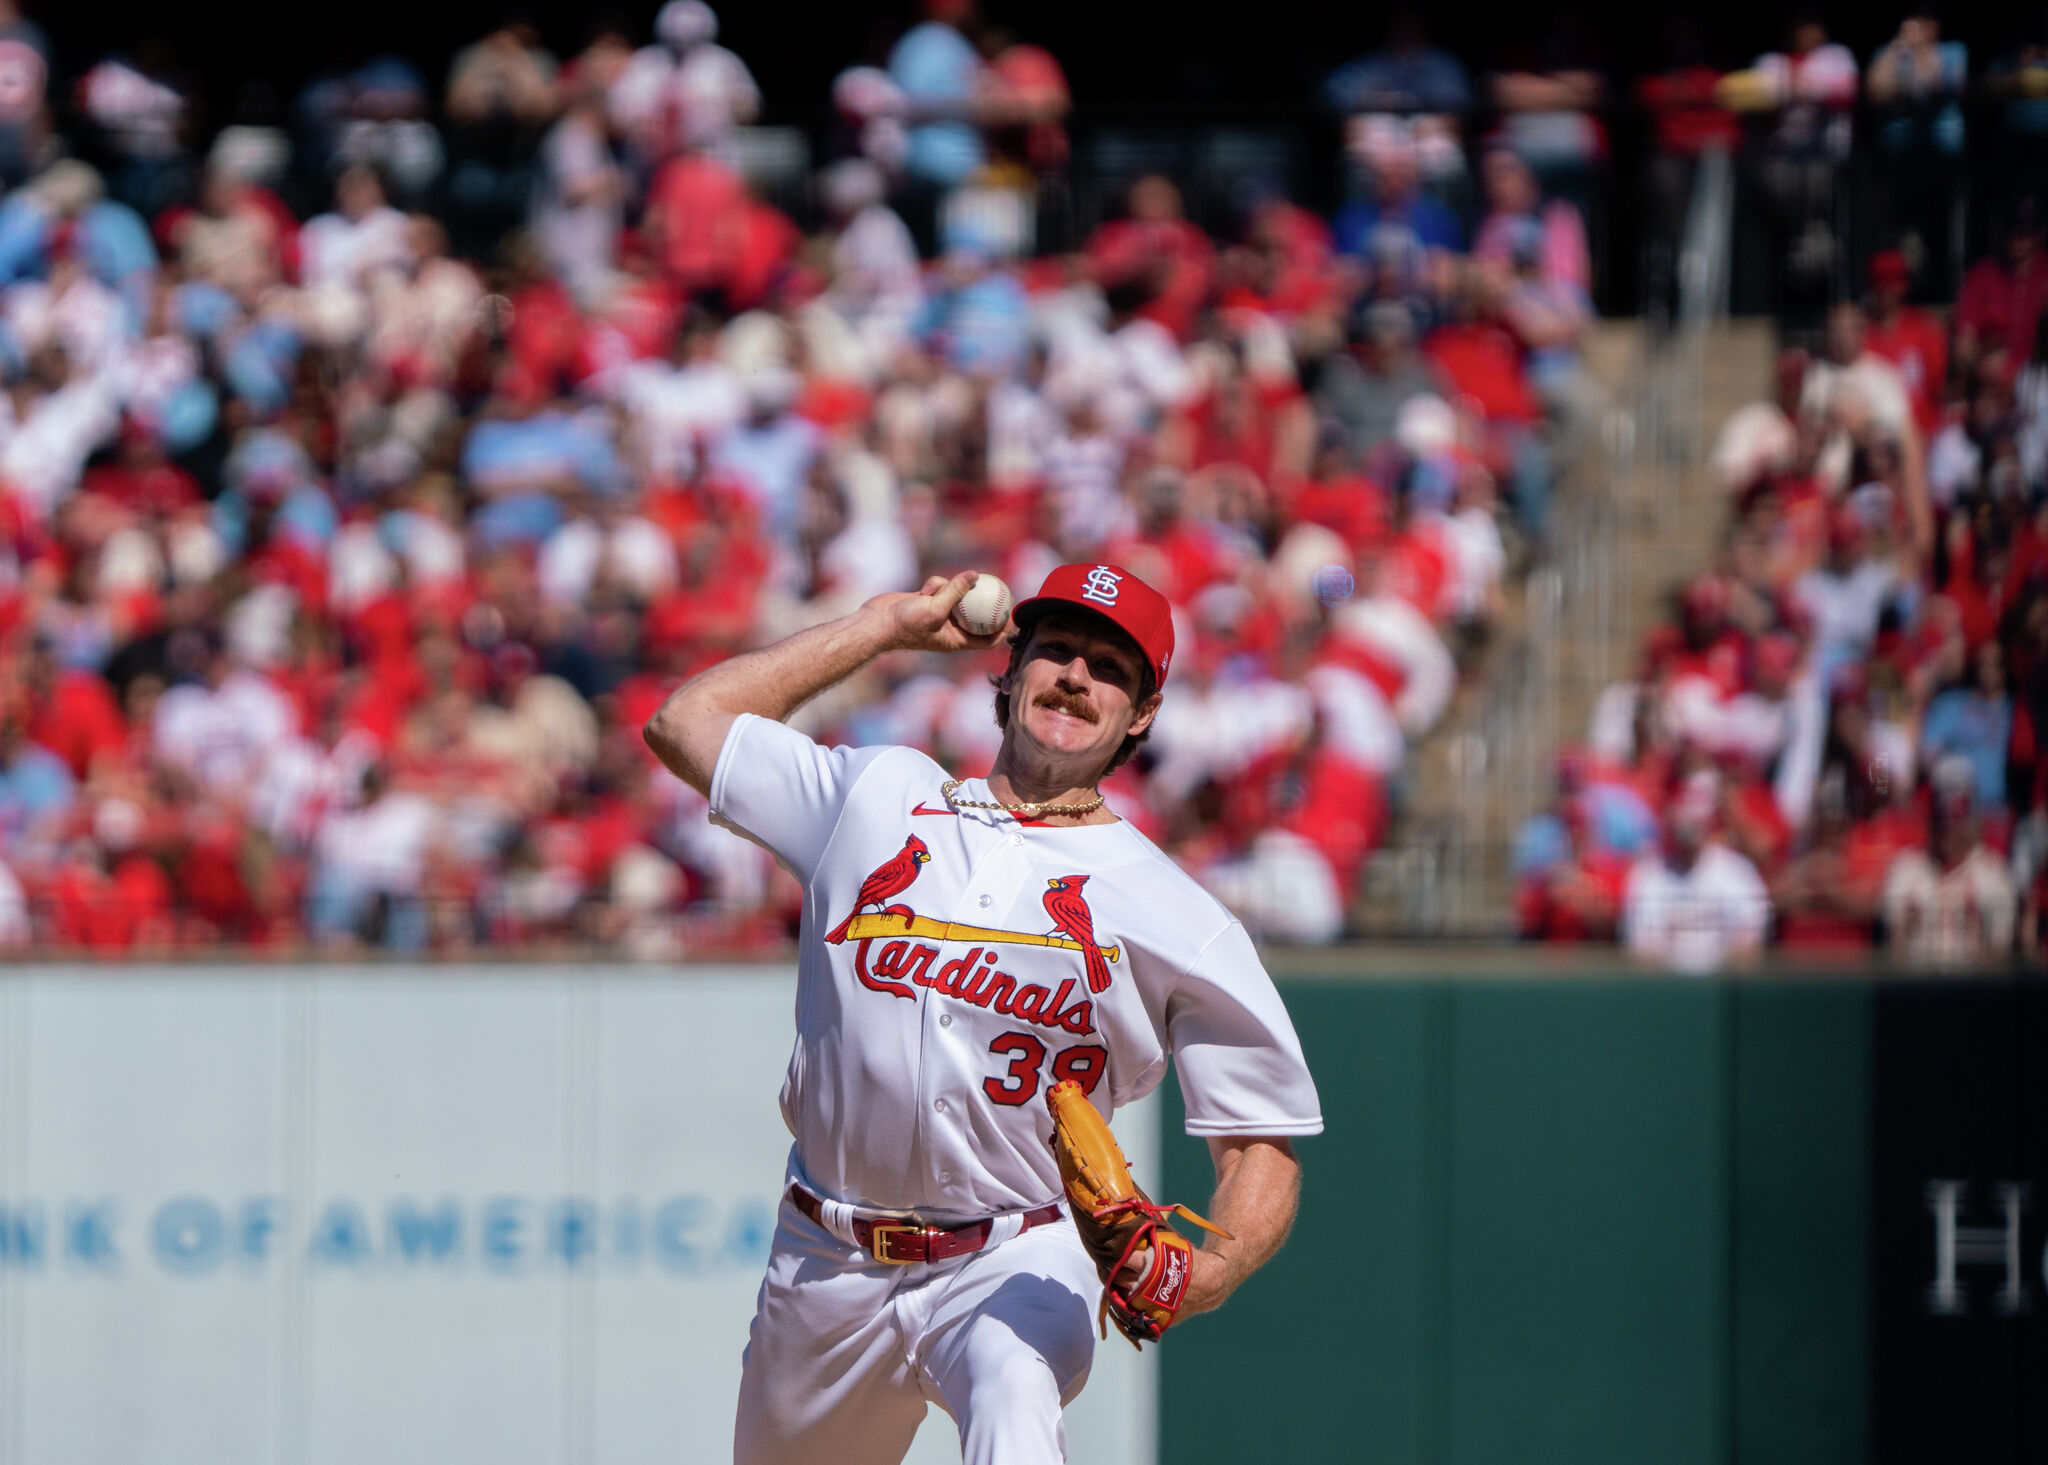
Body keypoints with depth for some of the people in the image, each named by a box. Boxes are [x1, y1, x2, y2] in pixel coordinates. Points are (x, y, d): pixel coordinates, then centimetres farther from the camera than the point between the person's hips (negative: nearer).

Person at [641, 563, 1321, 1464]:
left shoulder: (1172, 915, 1)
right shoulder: (877, 799, 11)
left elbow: (1262, 1140, 0)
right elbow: (686, 721, 17)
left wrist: (1211, 1271, -22)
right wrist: (888, 625, 18)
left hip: (1017, 1263, -4)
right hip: (828, 1266, 4)